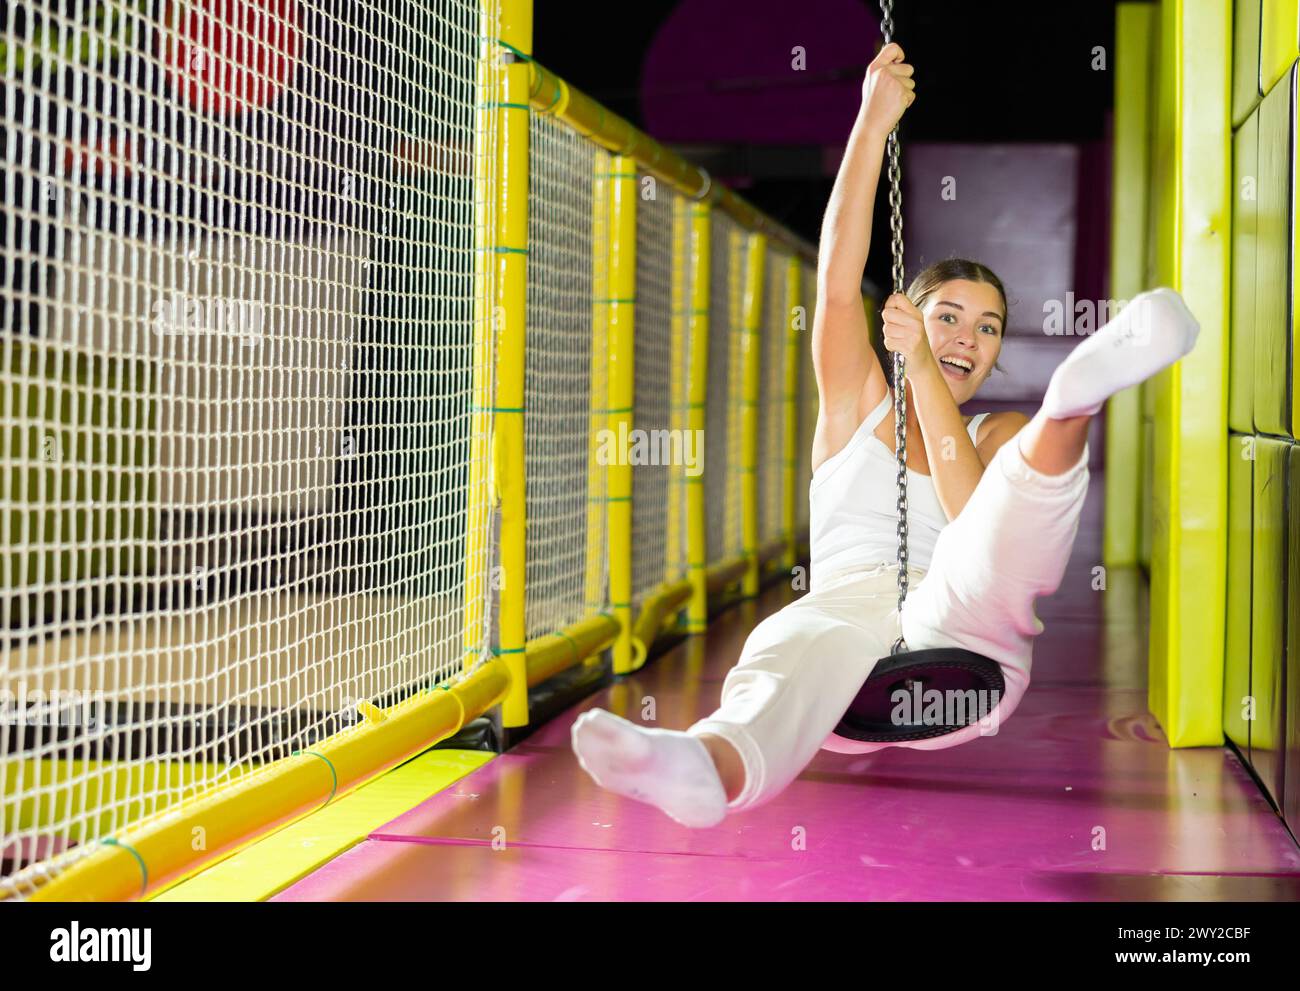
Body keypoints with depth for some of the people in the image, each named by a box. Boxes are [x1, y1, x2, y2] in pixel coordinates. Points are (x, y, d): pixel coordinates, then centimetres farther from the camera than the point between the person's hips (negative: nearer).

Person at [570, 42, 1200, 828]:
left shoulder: (1004, 435, 23)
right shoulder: (857, 404, 24)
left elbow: (976, 518, -1)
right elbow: (839, 280, 6)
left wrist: (924, 369, -4)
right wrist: (873, 122, -2)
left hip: (963, 631, 1)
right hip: (847, 606, -1)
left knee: (1047, 458, -22)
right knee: (793, 646, -40)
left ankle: (1072, 406, -58)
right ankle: (713, 765, -72)